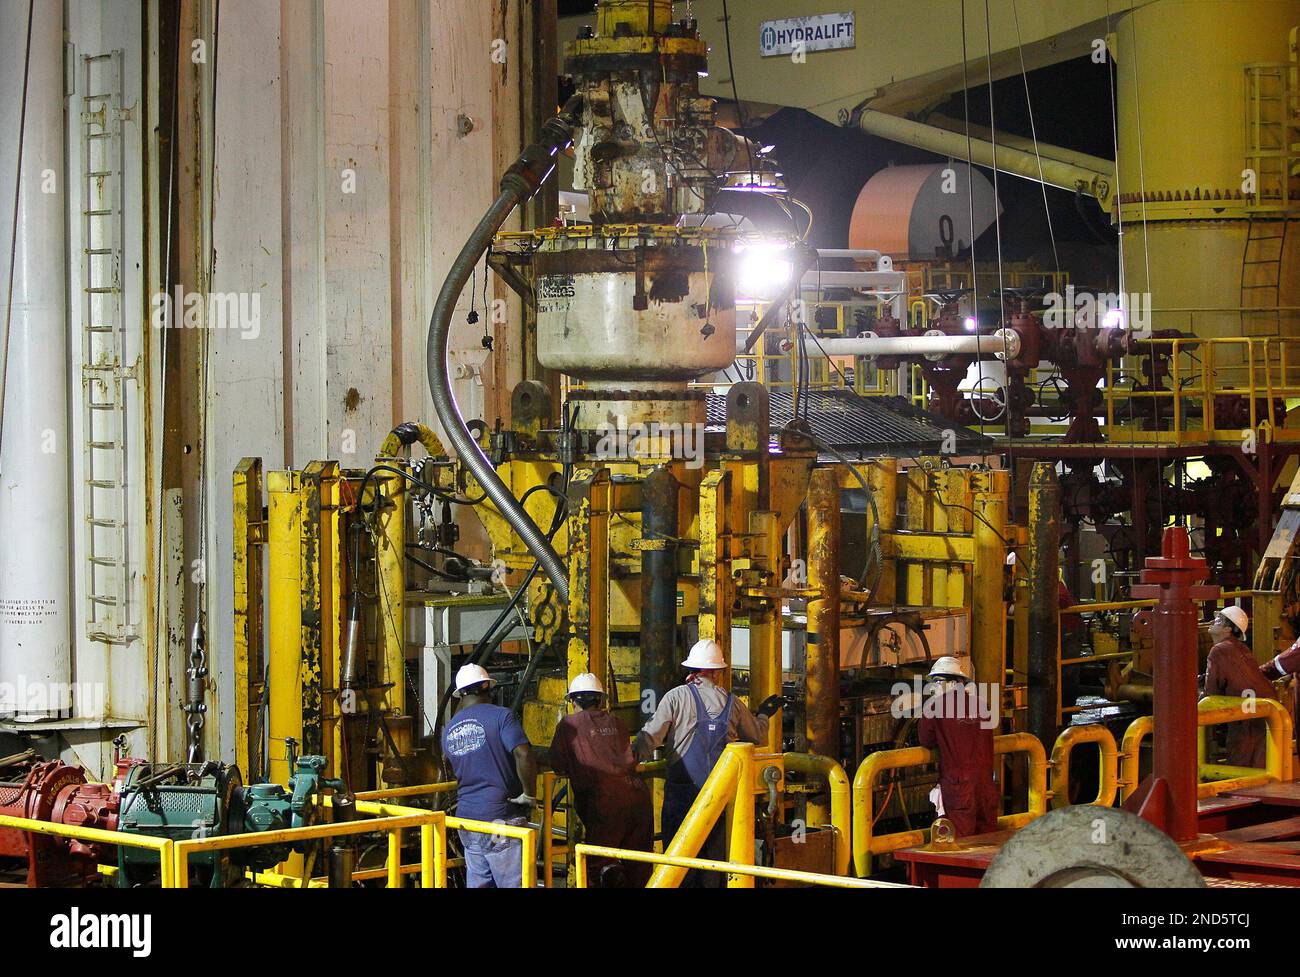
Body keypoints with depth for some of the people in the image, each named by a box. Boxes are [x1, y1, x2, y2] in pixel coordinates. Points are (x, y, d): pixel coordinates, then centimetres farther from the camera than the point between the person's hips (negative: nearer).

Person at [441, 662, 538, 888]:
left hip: (467, 818, 6)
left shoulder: (449, 730, 12)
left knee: (477, 883, 10)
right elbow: (523, 755, -21)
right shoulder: (500, 716, -8)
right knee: (514, 883, -5)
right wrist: (529, 795, -11)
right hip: (500, 818, -6)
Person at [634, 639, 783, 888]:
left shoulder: (676, 697, -6)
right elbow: (757, 735, 21)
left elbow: (650, 737, -10)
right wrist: (764, 715, 41)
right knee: (714, 854, 11)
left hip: (682, 790, -3)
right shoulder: (732, 703, 5)